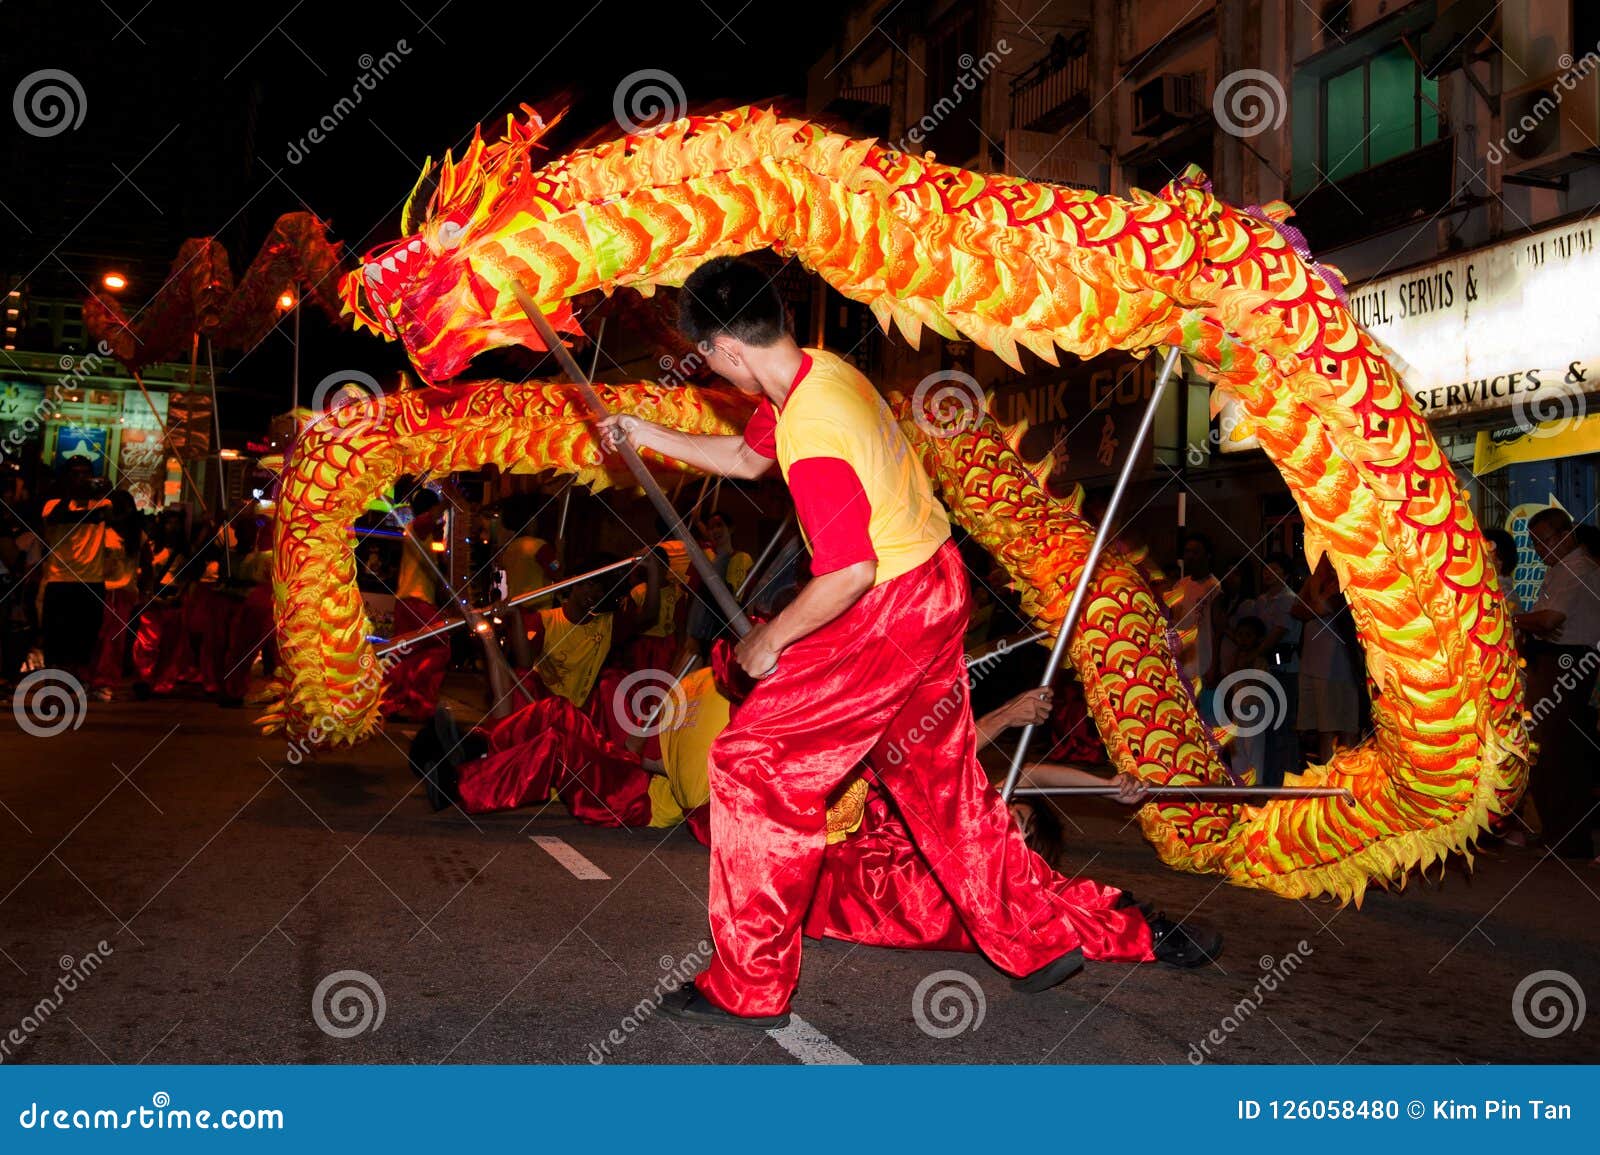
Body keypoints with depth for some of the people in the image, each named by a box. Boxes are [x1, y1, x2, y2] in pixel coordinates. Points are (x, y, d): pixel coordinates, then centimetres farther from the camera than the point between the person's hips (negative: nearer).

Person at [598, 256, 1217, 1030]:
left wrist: (771, 640, -13)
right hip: (932, 589, 10)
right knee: (938, 775, 20)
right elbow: (745, 457, 22)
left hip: (888, 612, -10)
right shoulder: (818, 372, 4)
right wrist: (647, 436, 23)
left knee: (755, 763, -3)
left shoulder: (814, 433, -26)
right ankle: (1047, 937, 31)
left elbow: (850, 573, -27)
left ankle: (748, 987, 7)